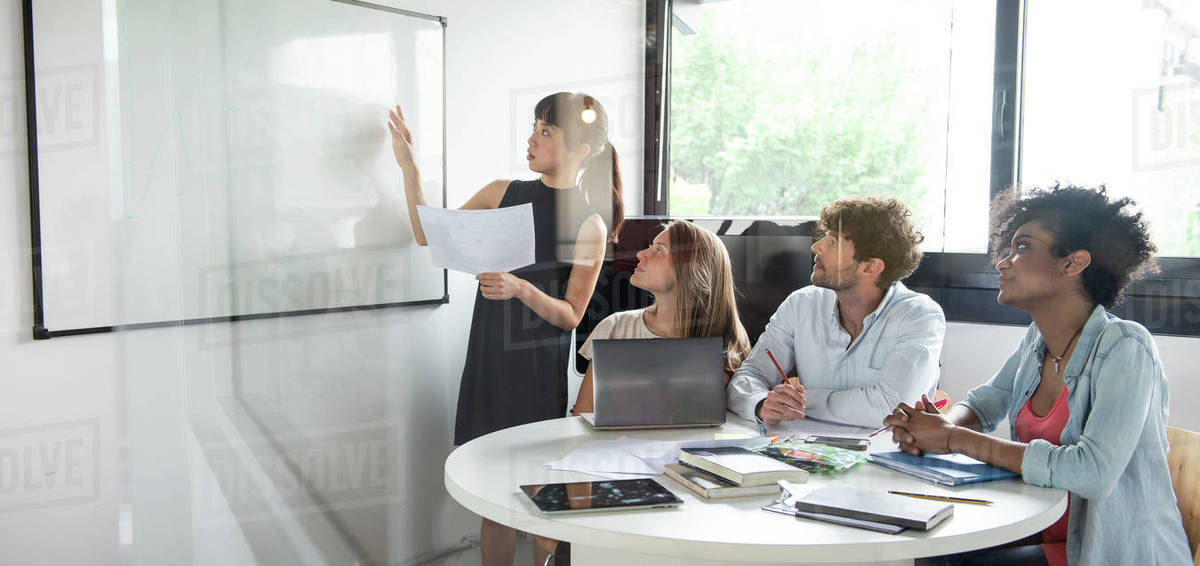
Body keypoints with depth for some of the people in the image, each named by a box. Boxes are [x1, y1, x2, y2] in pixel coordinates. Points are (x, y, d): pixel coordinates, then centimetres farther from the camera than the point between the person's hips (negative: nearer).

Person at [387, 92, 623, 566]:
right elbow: (431, 236, 9)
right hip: (490, 364, 3)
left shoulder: (588, 224, -6)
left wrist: (521, 289, -22)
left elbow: (571, 315, -5)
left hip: (542, 371, -3)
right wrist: (408, 166, 3)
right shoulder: (502, 193, 6)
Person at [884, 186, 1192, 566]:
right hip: (1044, 531, 6)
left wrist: (955, 439, -24)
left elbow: (1093, 472, -30)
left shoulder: (1124, 347, -19)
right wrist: (935, 428, -9)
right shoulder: (1038, 339, 4)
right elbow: (983, 405, 16)